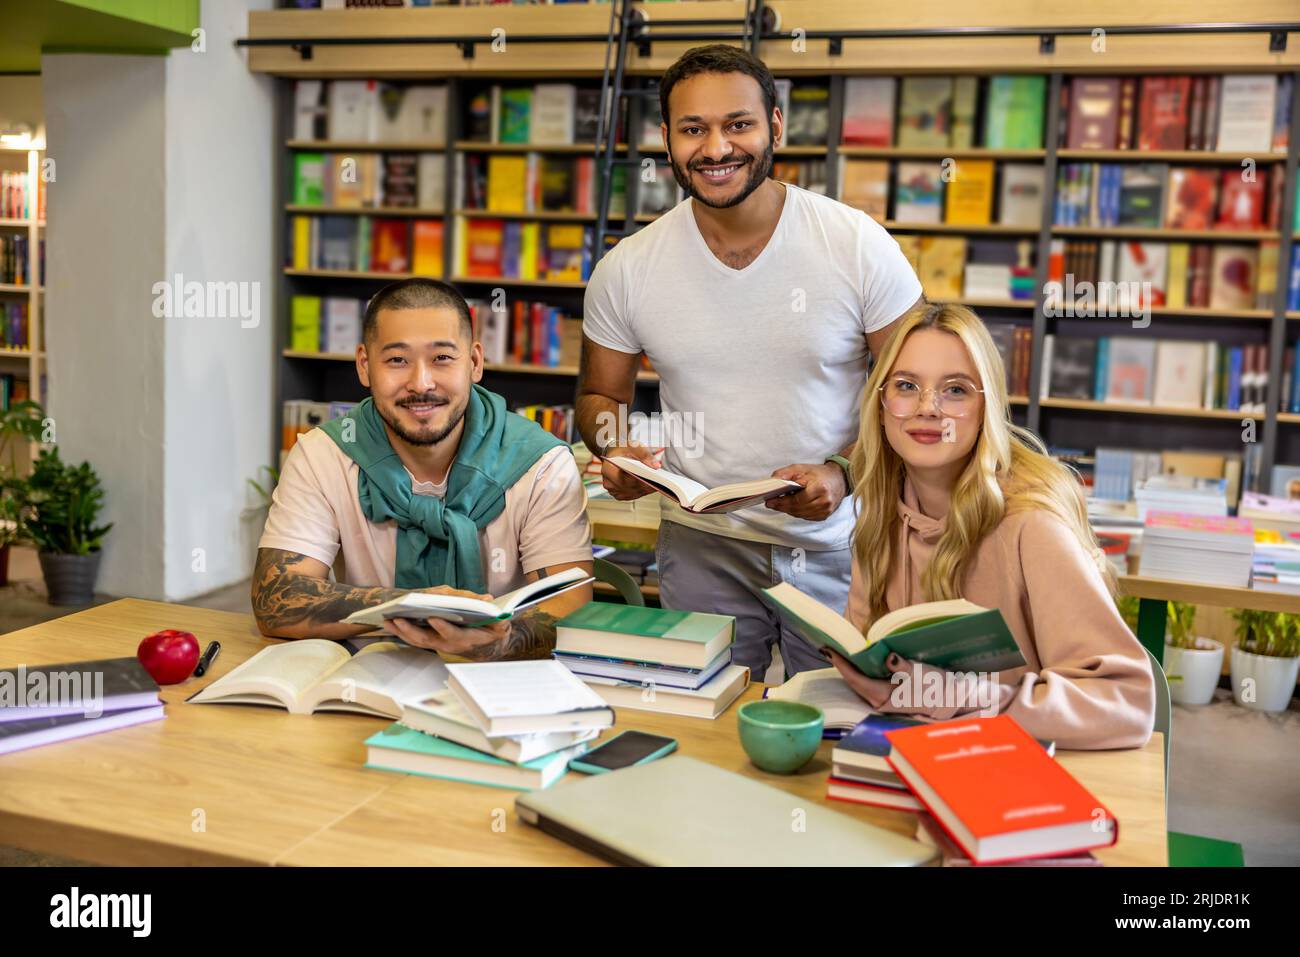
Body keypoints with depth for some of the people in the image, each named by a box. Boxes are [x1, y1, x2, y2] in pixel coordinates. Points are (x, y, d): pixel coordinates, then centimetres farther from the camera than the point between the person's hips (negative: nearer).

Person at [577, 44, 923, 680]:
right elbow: (601, 394, 10)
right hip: (702, 549, 1)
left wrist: (843, 472, -19)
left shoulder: (861, 246, -9)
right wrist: (614, 448, -12)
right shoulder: (626, 270, -4)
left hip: (840, 547, -1)